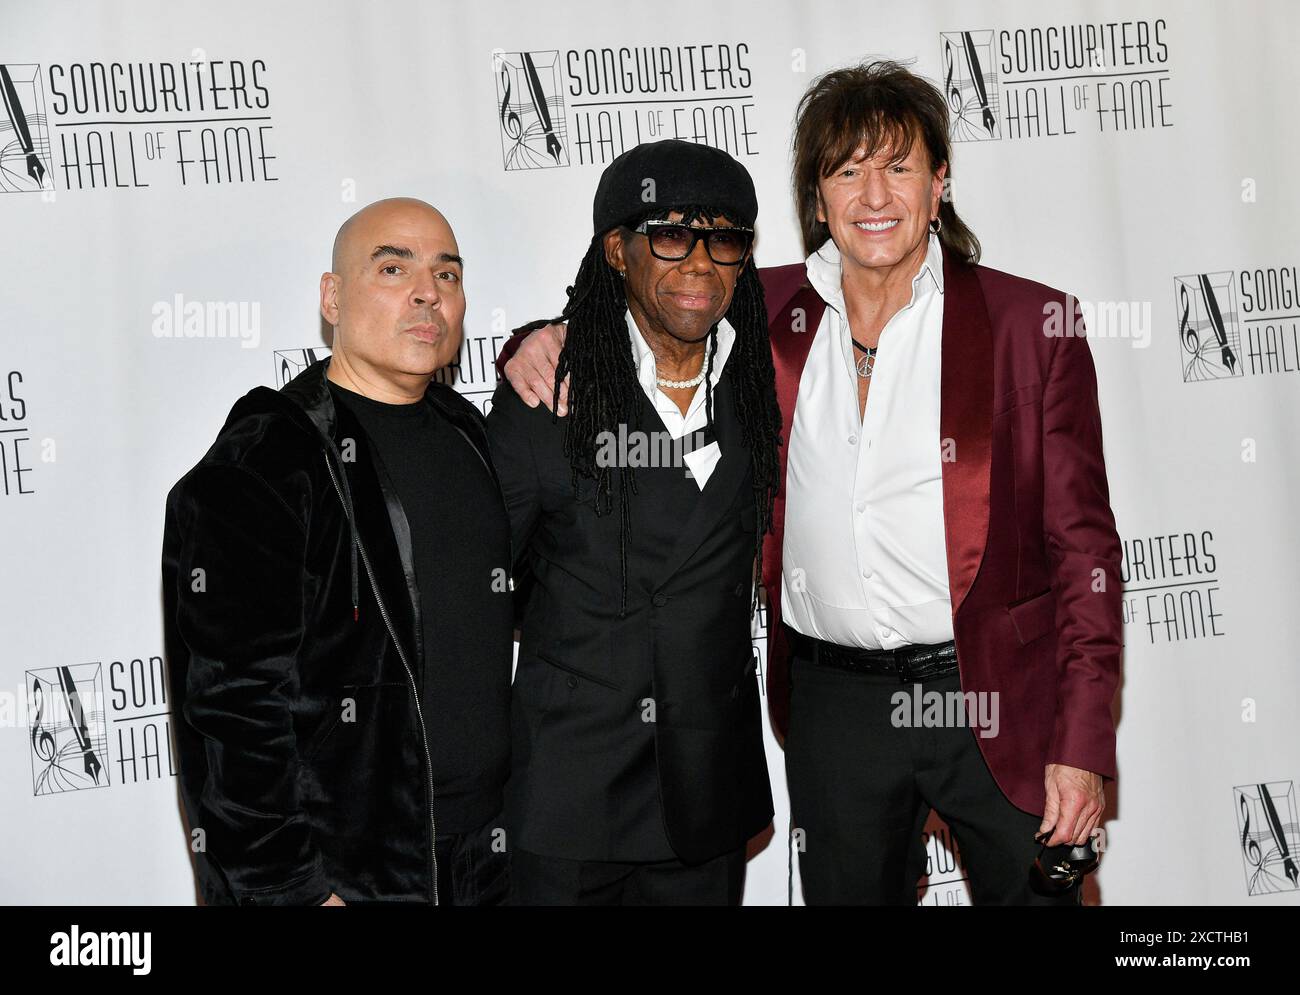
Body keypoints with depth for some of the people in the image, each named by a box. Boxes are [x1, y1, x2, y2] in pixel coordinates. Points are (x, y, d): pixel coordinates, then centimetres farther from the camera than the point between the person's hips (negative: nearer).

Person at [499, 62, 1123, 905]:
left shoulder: (1033, 324, -5)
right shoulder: (768, 314, 2)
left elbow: (1082, 544, -4)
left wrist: (1081, 745, -9)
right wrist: (545, 343, -8)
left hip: (998, 701, -2)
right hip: (832, 701, 2)